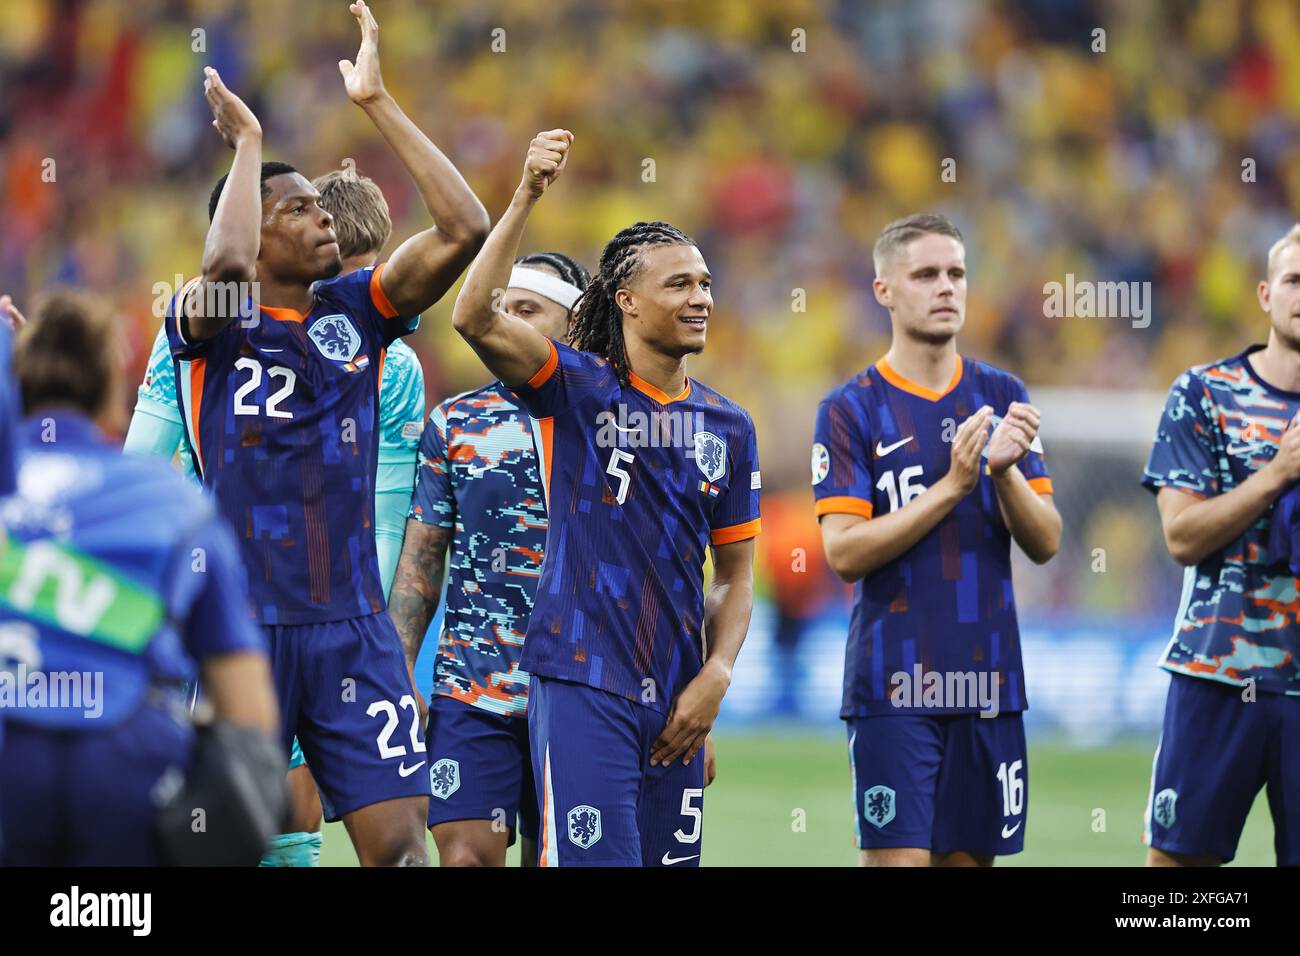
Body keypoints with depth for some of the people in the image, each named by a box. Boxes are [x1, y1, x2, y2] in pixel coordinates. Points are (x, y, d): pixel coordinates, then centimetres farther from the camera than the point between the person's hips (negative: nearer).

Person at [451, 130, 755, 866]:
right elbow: (476, 318, -19)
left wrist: (716, 676, 0)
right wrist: (527, 199, -25)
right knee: (596, 858, -15)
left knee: (670, 858, 7)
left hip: (676, 696, 5)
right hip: (581, 686, -5)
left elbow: (734, 575, 15)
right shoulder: (578, 388, -2)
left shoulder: (729, 427, 12)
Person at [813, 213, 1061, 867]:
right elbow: (844, 552, -11)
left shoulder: (1001, 396, 9)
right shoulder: (852, 409, -2)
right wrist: (952, 485, -17)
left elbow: (1045, 542, 5)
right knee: (897, 857, -10)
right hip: (893, 683, -4)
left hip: (988, 682, 4)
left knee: (970, 854, 6)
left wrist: (1005, 470, -14)